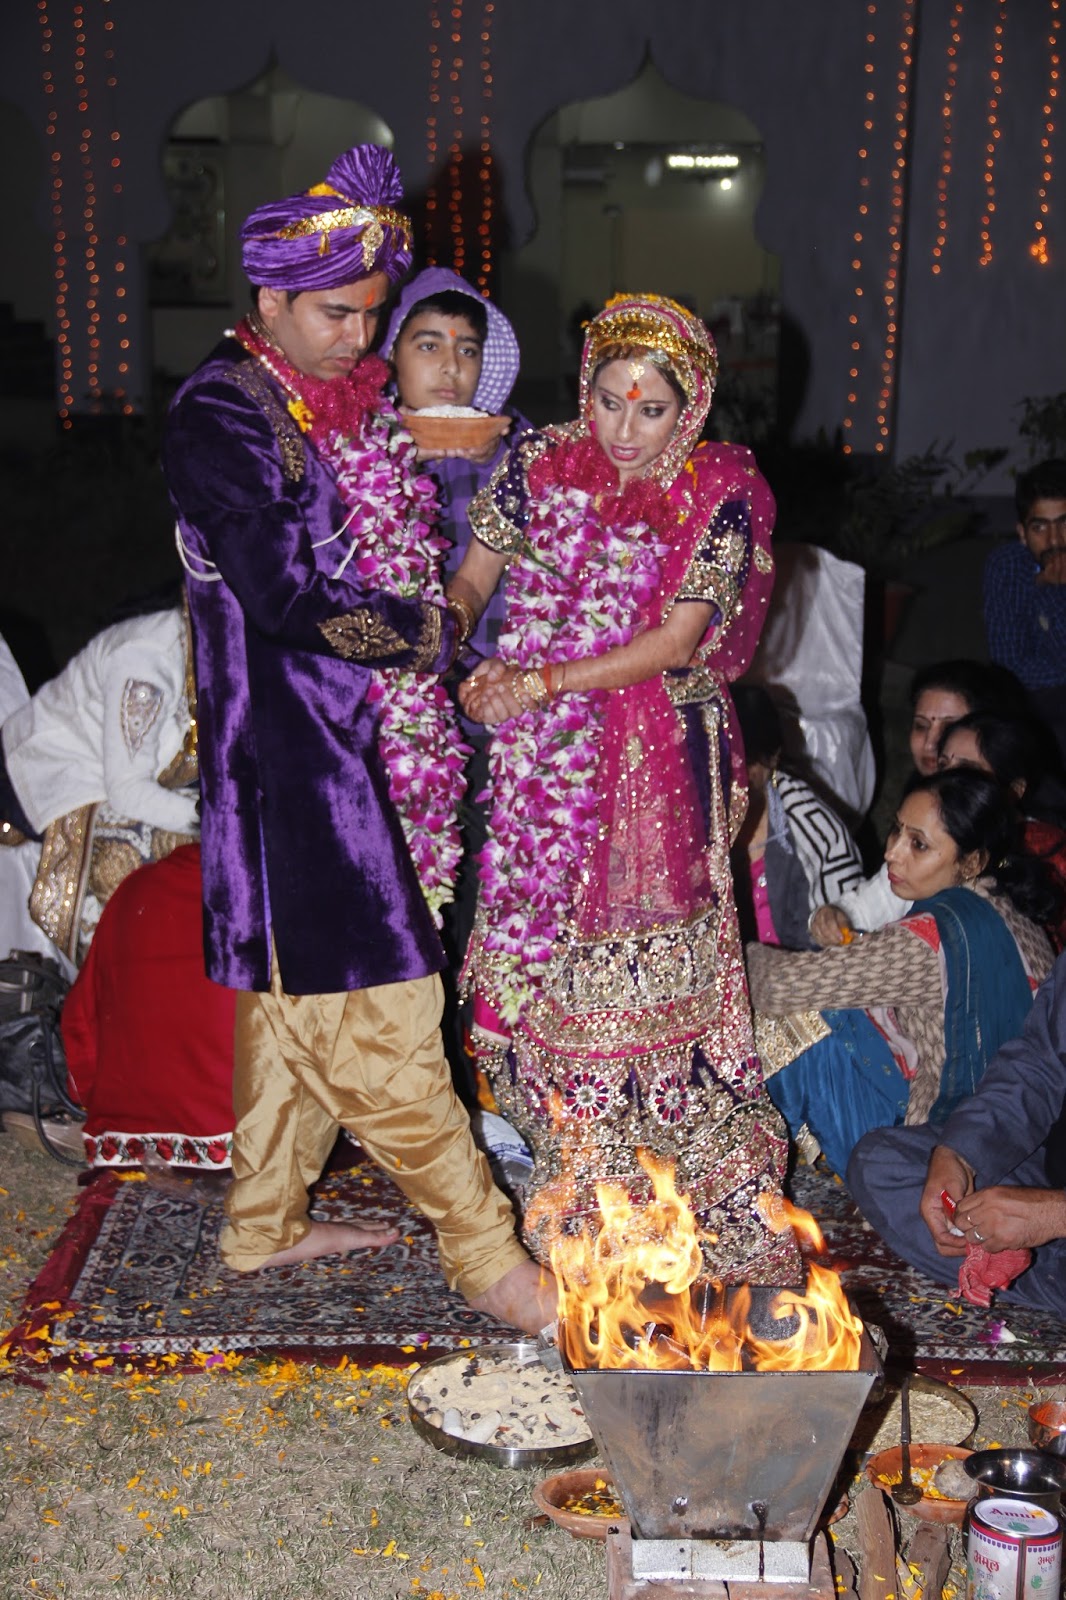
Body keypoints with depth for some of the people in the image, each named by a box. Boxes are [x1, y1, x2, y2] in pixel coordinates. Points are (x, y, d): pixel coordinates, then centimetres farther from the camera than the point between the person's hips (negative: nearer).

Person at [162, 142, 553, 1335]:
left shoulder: (345, 404, 14)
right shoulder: (219, 417, -12)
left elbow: (386, 549, 25)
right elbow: (285, 592, -20)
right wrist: (430, 634, -9)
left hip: (348, 739, 9)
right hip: (289, 750, -9)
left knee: (294, 991, 16)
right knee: (377, 1017, -4)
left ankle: (264, 1224, 30)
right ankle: (487, 1258, 4)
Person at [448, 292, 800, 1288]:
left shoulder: (720, 496, -5)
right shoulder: (539, 465, 3)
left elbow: (675, 641, -12)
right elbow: (470, 582, 10)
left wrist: (540, 682, -17)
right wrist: (476, 667, -10)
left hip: (657, 766, -3)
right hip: (542, 761, 3)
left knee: (647, 963, 0)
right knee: (544, 953, 7)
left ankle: (681, 1183, 17)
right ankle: (575, 1170, 24)